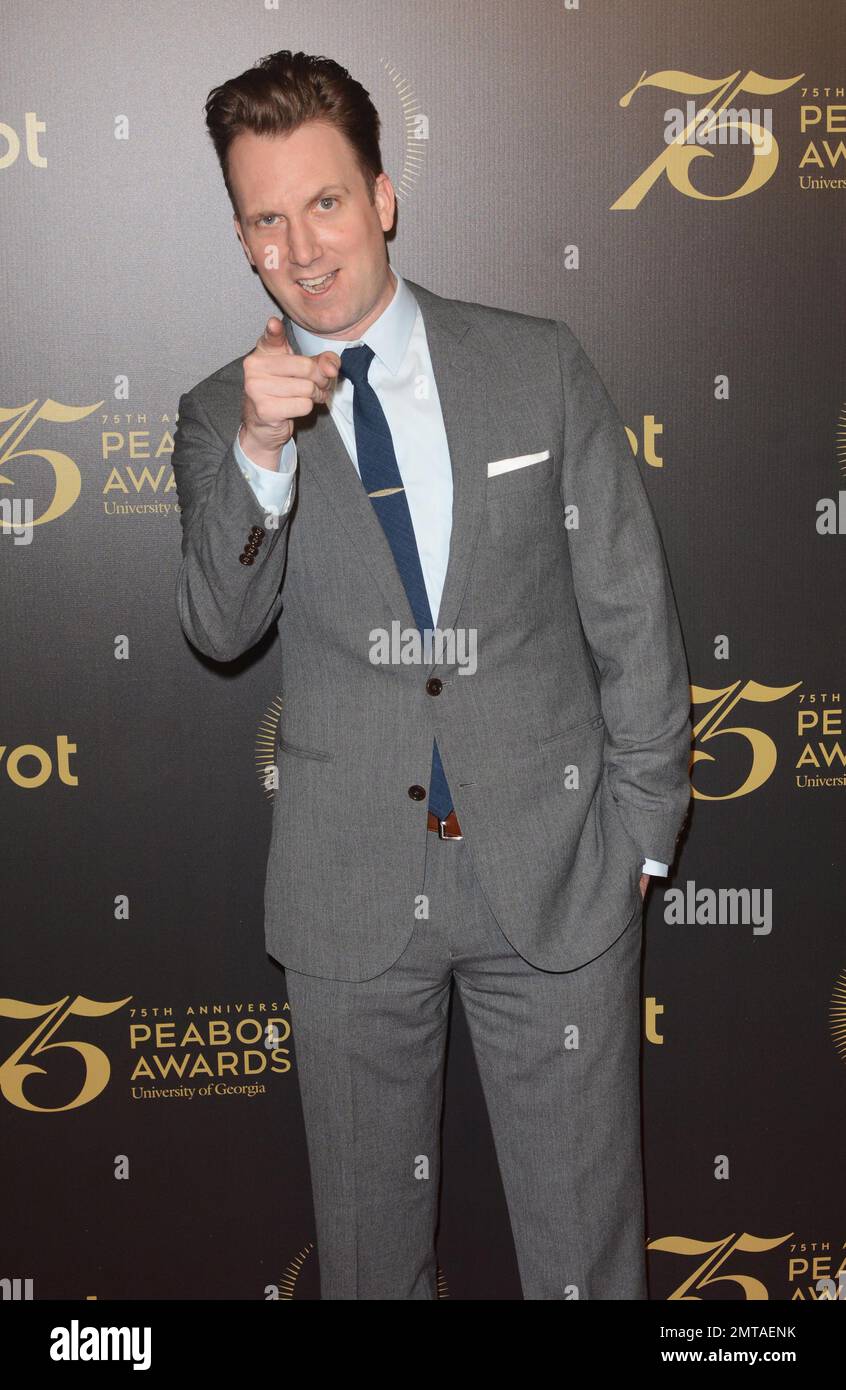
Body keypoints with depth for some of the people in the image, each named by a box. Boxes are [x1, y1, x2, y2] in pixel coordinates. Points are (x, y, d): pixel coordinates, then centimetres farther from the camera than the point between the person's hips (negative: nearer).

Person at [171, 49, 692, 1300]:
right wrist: (261, 451, -25)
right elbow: (220, 627, -10)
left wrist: (640, 836, 1)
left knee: (586, 1242, 11)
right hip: (350, 893, 1)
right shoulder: (224, 420, 2)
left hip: (555, 869, -1)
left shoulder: (541, 367, -1)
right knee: (369, 1239, 18)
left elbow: (631, 614, 2)